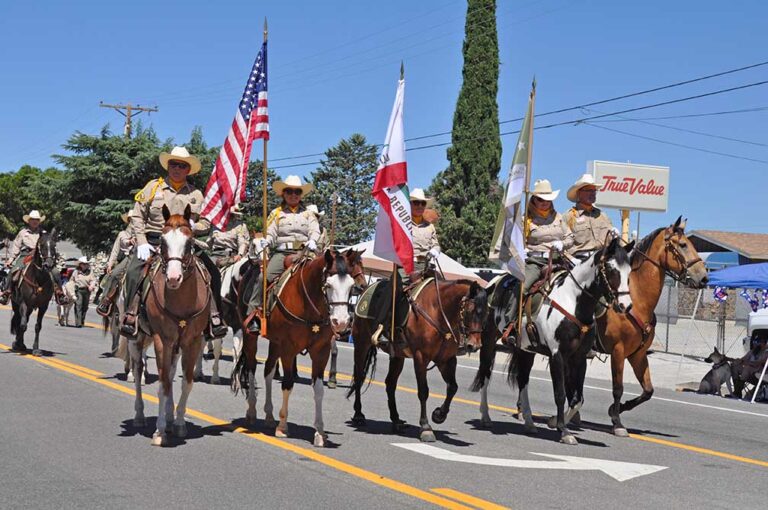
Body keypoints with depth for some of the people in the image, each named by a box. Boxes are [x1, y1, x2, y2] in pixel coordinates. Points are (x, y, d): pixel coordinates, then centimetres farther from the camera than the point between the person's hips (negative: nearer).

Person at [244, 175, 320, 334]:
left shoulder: (308, 212, 18)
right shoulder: (277, 213, 16)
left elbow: (314, 231, 5)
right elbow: (271, 234, 5)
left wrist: (313, 241, -19)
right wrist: (264, 241, -18)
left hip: (304, 253, 1)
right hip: (281, 253, -1)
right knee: (262, 278, -21)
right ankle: (253, 313, -15)